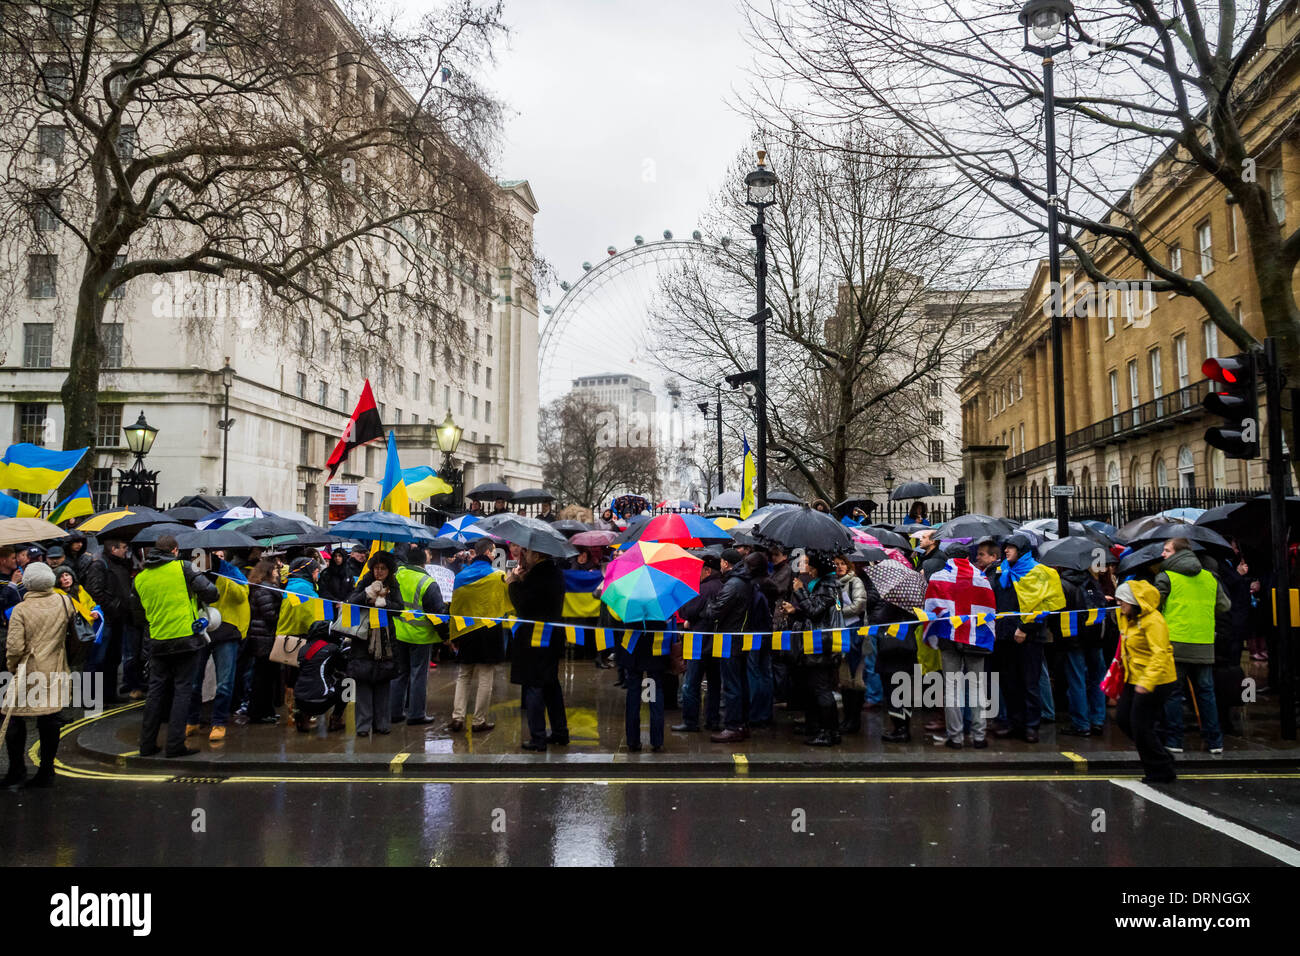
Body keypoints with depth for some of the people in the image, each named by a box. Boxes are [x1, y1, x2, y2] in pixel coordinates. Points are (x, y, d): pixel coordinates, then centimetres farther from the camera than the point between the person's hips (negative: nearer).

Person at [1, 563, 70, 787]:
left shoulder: (20, 609, -11)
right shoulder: (63, 602, -2)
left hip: (28, 672, -3)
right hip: (54, 673, 4)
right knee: (49, 722, 8)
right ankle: (46, 773, 14)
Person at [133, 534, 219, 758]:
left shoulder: (140, 577, 7)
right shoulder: (183, 567, -7)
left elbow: (139, 611, 17)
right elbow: (210, 592, -10)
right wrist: (199, 599, 11)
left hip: (156, 641, 4)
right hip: (186, 638, -4)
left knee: (156, 691, 13)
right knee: (182, 690, 1)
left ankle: (147, 744, 17)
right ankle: (175, 745, 0)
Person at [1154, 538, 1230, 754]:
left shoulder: (1165, 577, -5)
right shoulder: (1209, 578, 10)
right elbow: (1225, 607, 18)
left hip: (1175, 644, -4)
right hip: (1205, 647, 4)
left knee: (1172, 692, 3)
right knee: (1205, 692, 13)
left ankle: (1173, 741, 5)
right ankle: (1215, 742, 17)